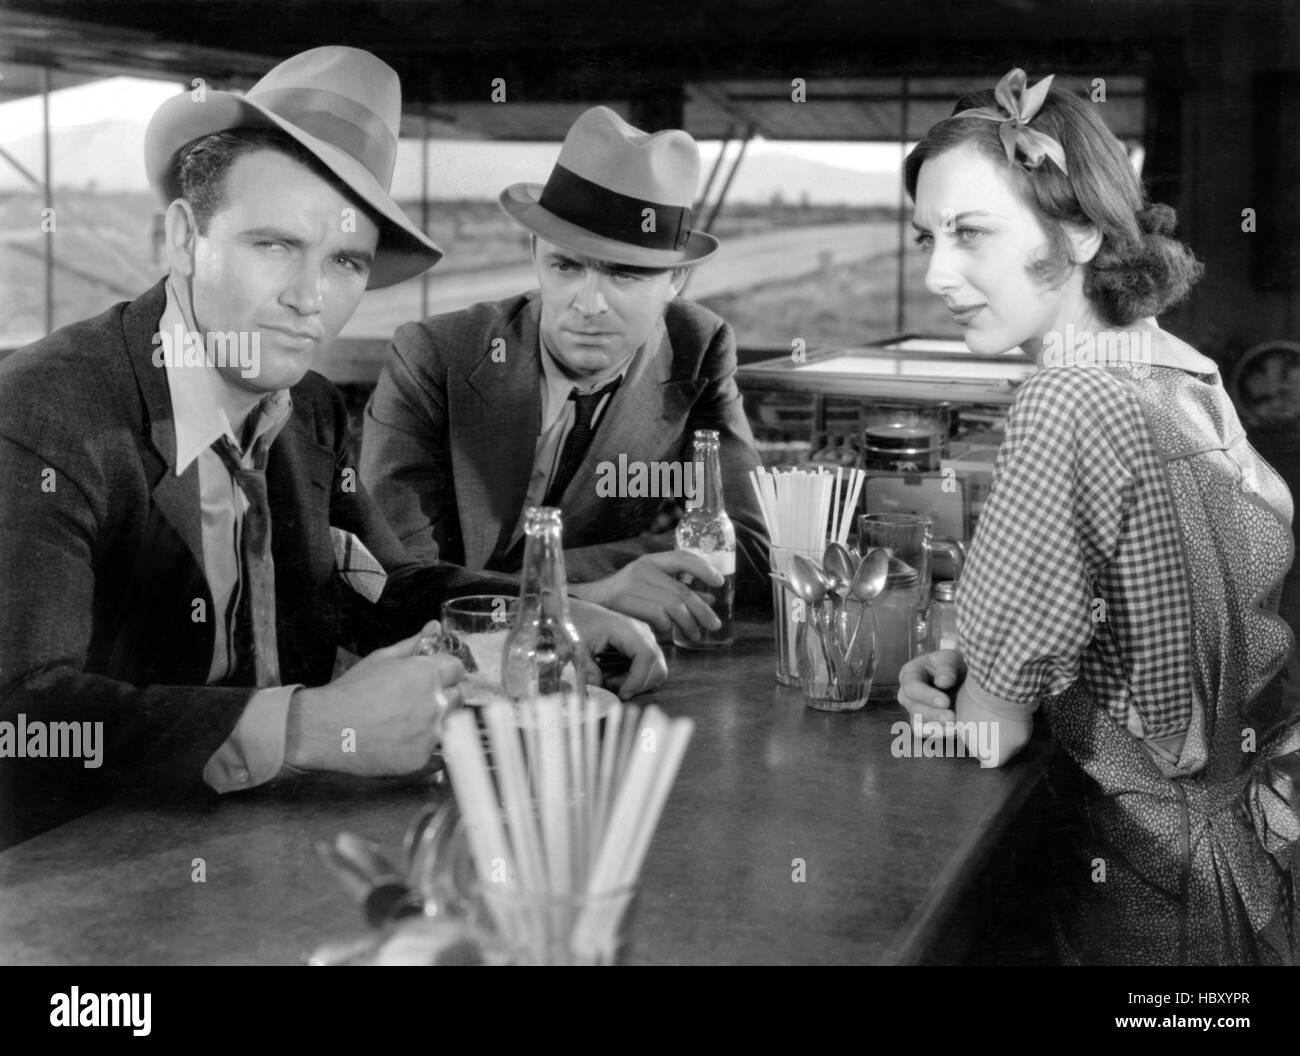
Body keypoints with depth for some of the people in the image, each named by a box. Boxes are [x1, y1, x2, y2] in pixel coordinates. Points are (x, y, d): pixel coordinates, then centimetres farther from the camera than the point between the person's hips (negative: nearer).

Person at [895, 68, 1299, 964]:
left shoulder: (1072, 402, -25)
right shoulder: (1184, 370, -1)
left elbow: (990, 732, -19)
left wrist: (960, 678, 1)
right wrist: (968, 663, -3)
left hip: (1170, 888, -7)